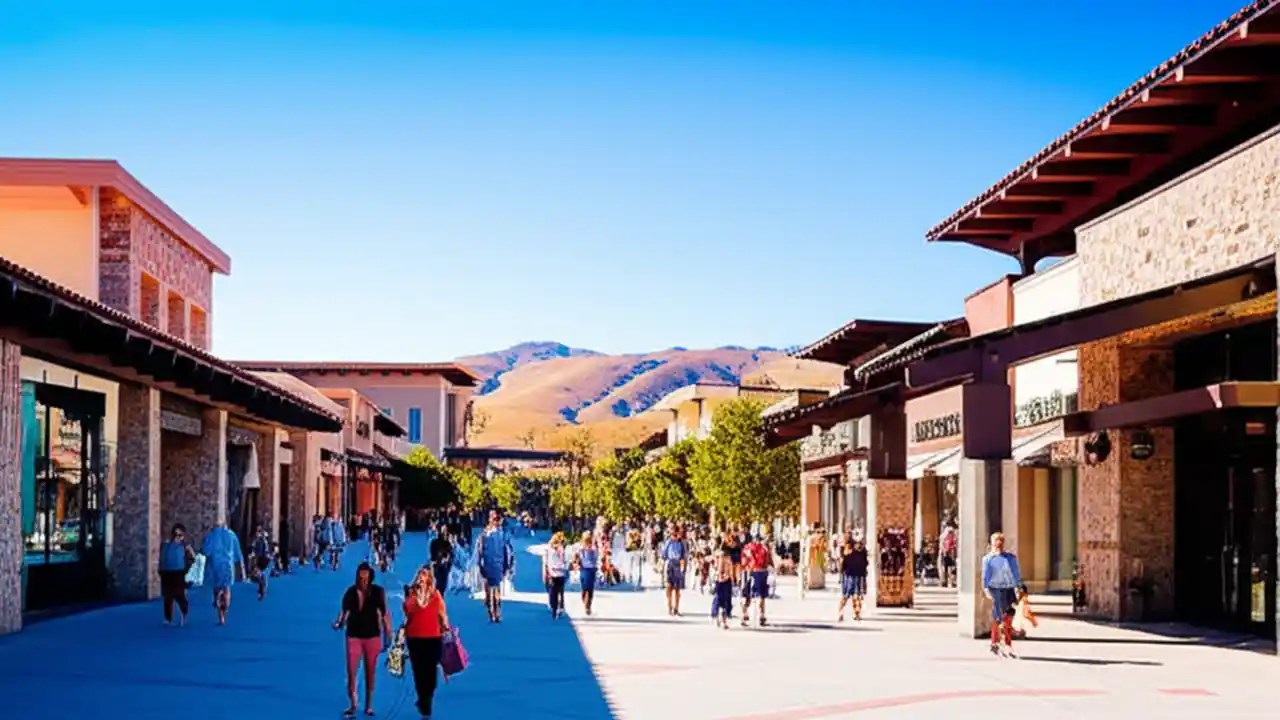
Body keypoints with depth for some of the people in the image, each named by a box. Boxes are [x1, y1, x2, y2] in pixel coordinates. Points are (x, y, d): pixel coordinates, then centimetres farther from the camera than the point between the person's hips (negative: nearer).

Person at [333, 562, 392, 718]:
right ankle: (352, 704, 6)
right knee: (351, 671, -4)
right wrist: (339, 623, -19)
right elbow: (344, 611, 2)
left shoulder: (378, 592, -8)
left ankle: (368, 705, 17)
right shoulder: (350, 592, -4)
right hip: (353, 635, 1)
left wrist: (387, 636, -6)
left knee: (370, 672, 8)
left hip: (372, 636, -1)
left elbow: (384, 614, -5)